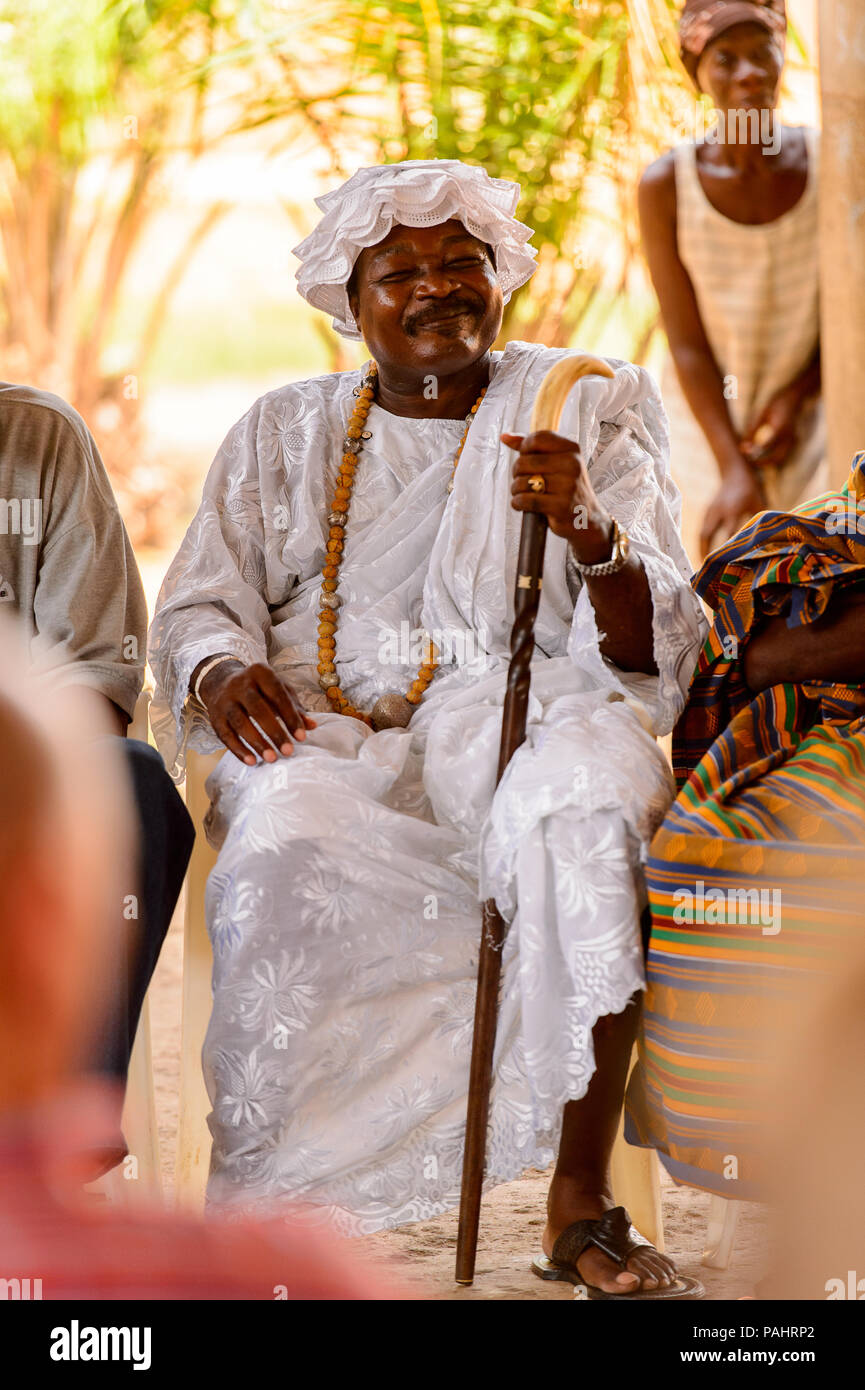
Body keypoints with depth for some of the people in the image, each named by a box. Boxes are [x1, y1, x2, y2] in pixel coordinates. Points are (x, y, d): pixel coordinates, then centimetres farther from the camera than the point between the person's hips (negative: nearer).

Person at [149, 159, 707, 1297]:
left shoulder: (585, 409, 11)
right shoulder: (285, 432, 18)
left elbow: (653, 656, 0)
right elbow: (199, 604, 14)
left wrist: (589, 532, -22)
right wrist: (223, 671, -12)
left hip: (514, 718, -1)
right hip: (323, 725, 1)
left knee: (584, 807, -36)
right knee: (283, 841, -35)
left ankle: (581, 1198, -31)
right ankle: (256, 1194, -29)